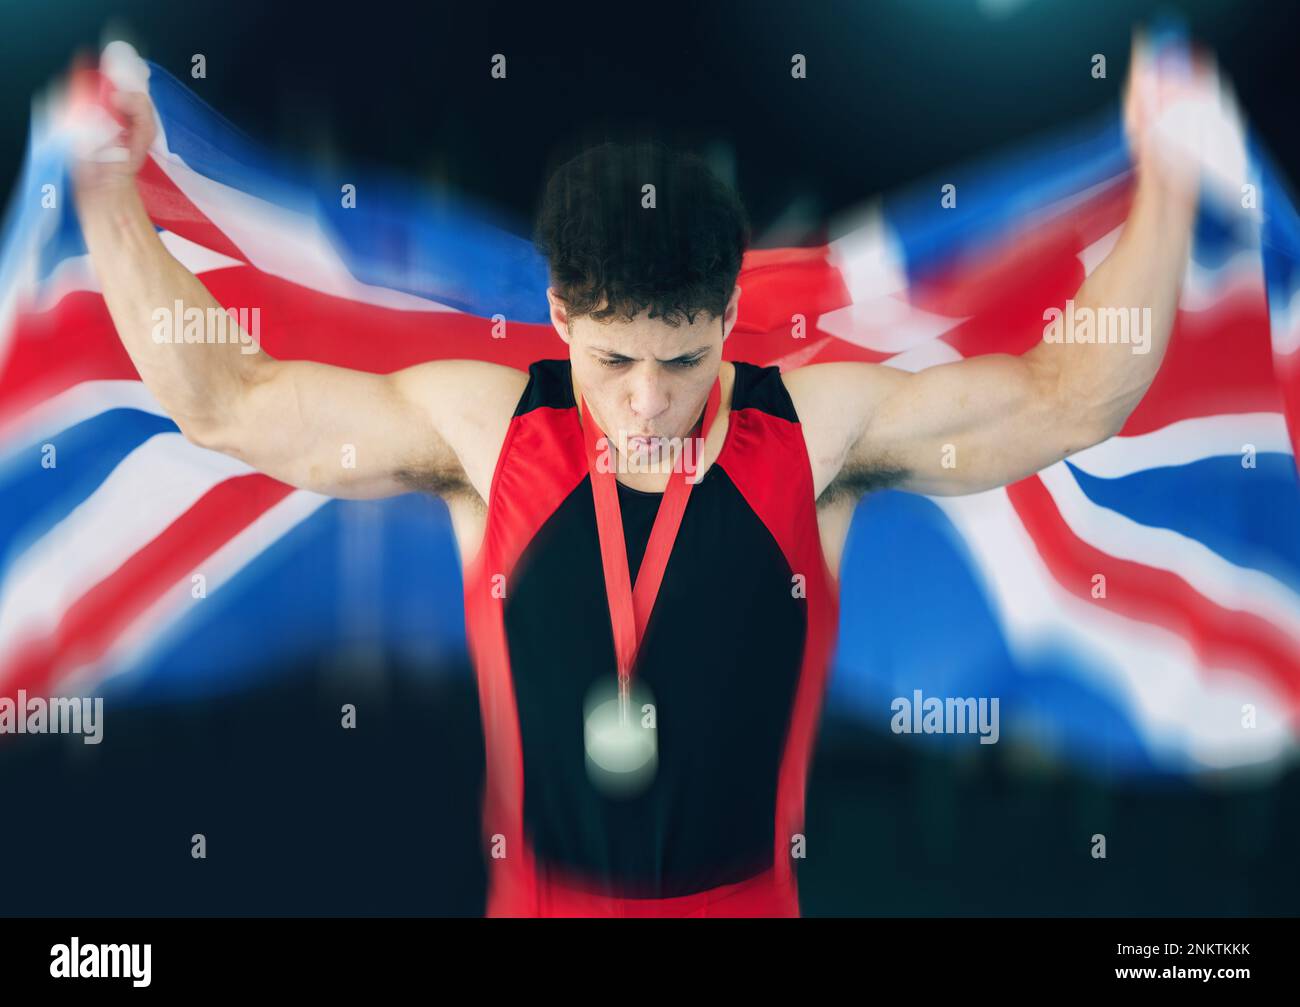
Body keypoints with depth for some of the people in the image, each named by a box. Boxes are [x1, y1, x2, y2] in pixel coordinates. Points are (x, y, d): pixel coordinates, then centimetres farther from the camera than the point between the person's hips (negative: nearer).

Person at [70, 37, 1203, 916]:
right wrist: (112, 195, -6)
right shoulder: (481, 427, -9)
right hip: (542, 892, 0)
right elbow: (221, 398, -2)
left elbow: (1070, 395, -4)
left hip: (747, 894, 0)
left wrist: (1164, 186, -13)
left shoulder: (817, 428, -10)